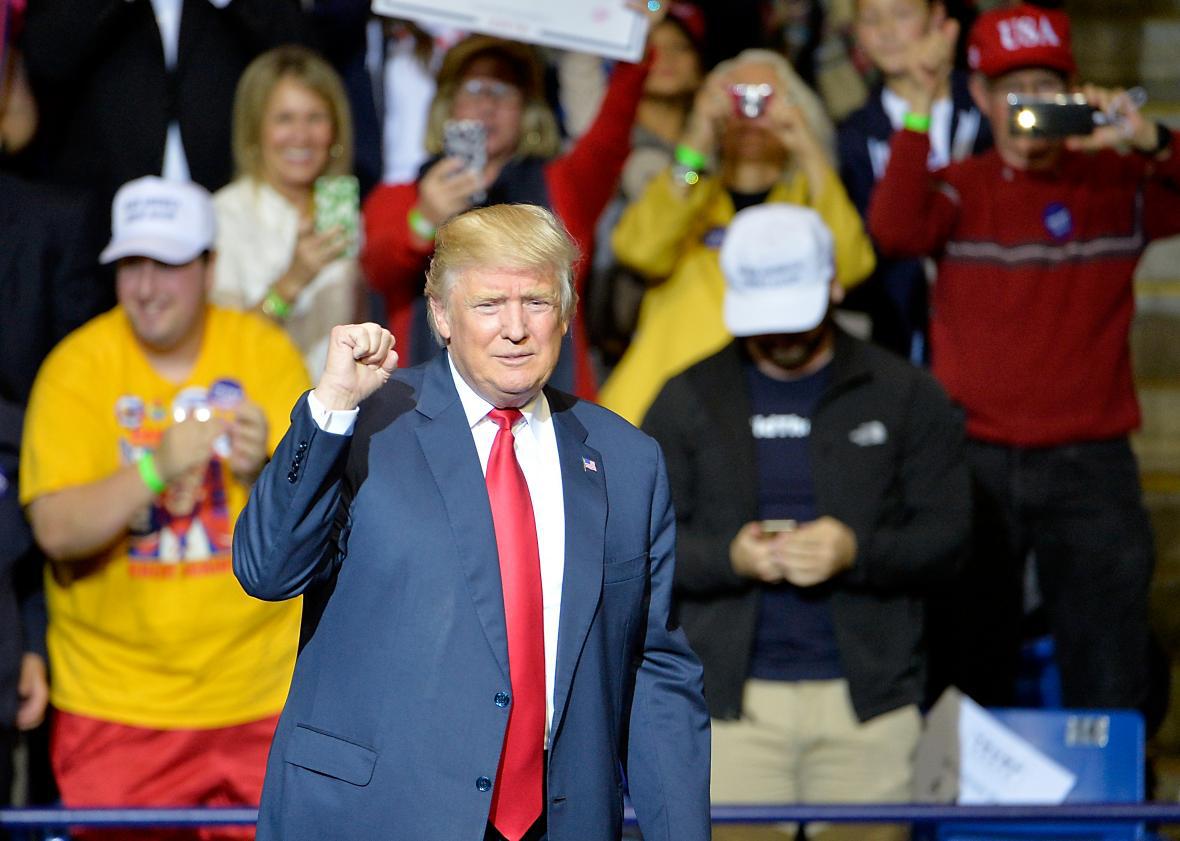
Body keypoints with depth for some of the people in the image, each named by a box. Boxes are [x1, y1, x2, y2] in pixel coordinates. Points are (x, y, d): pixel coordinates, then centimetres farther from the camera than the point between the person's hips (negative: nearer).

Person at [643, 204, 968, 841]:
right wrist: (728, 556, -14)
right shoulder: (688, 400, 10)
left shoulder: (904, 395, 8)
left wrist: (857, 553, -16)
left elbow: (946, 535, 3)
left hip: (867, 697, 0)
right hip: (732, 696, 0)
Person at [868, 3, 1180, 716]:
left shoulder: (1118, 183, 7)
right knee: (971, 678, 8)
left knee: (1111, 687, -3)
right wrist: (919, 114, -19)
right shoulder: (959, 190, 6)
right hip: (975, 462, 1)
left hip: (1089, 465, -1)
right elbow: (895, 231, -13)